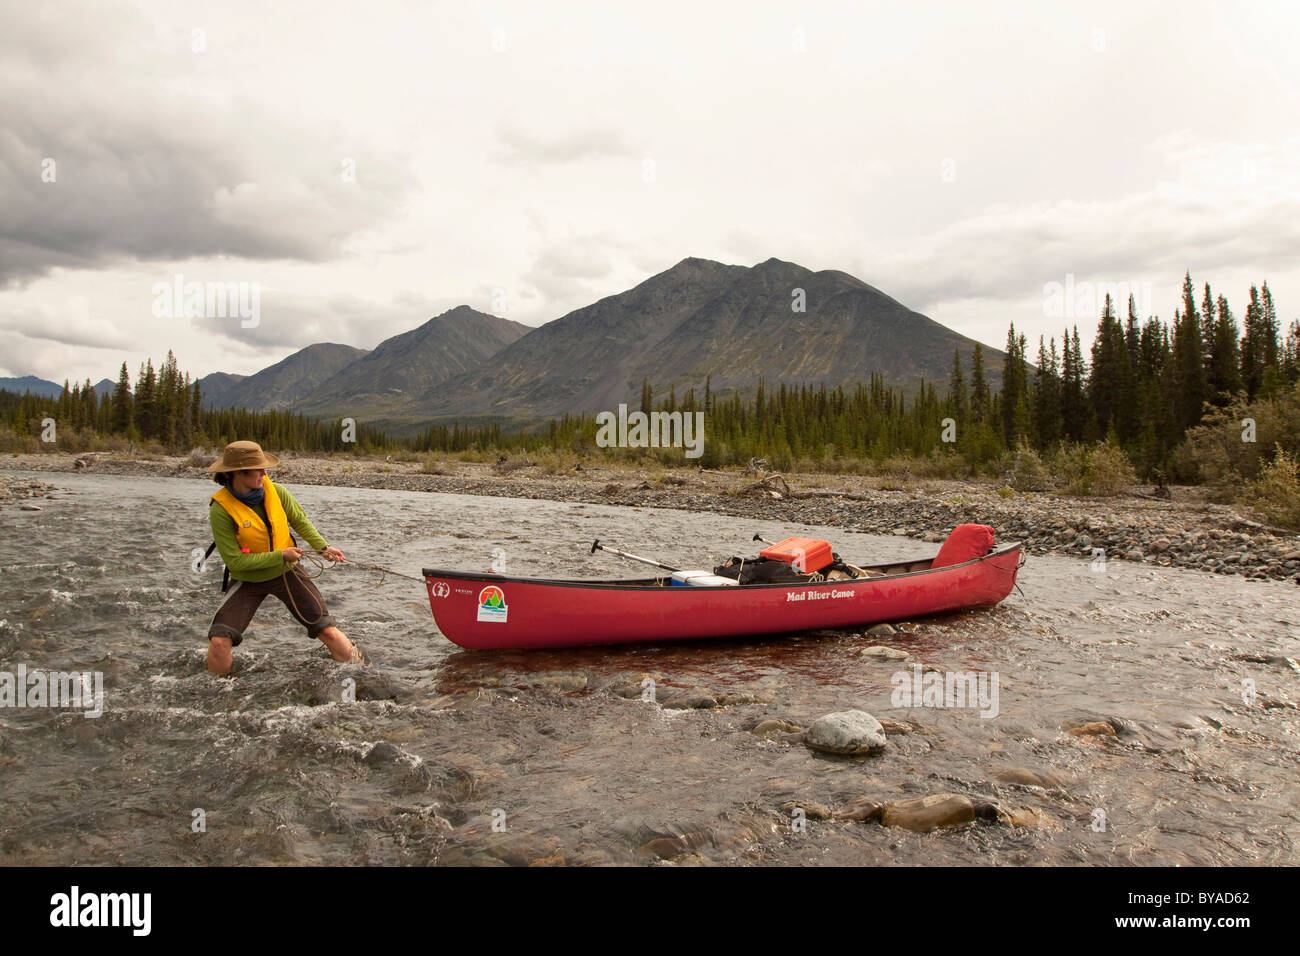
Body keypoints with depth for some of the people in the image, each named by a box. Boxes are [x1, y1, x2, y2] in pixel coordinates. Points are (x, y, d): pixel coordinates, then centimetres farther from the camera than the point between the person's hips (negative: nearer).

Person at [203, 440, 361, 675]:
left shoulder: (275, 491, -12)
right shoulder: (221, 510, -21)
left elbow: (300, 521, 6)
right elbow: (235, 561, -19)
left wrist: (323, 547, -7)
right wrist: (280, 555, -21)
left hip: (287, 572, 2)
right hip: (249, 581, -2)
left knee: (329, 632, -4)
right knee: (219, 642, -17)